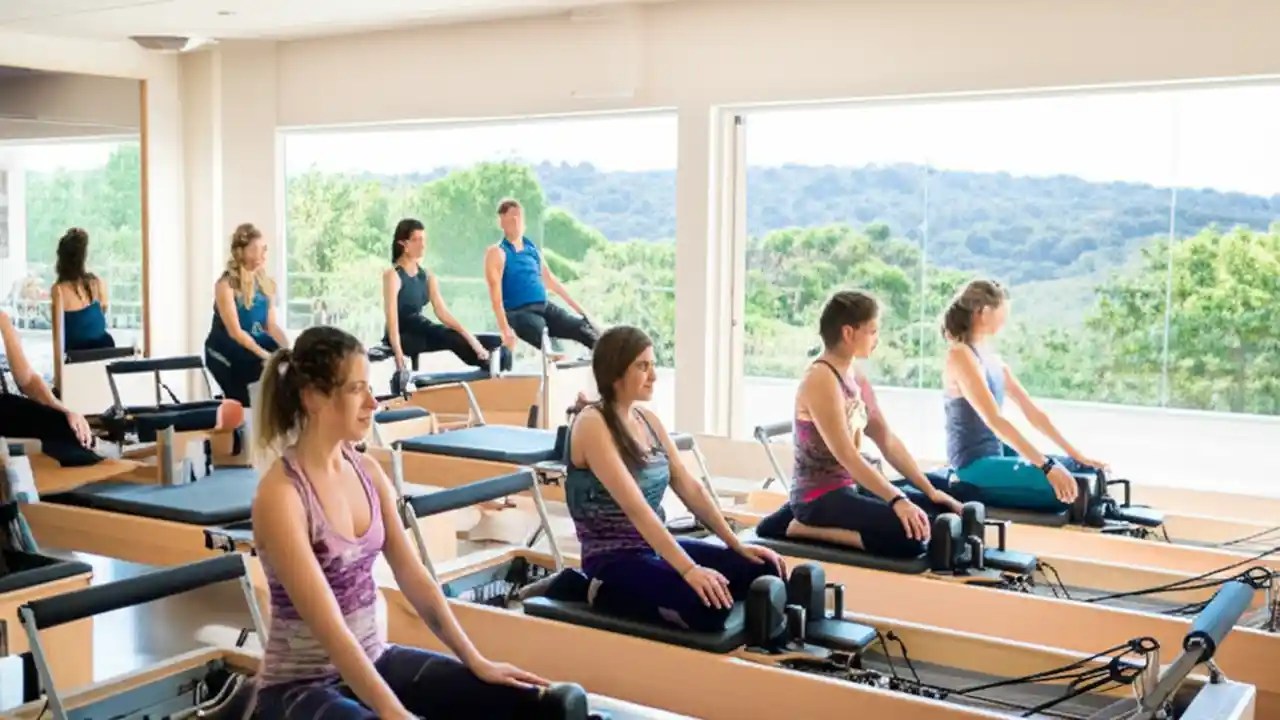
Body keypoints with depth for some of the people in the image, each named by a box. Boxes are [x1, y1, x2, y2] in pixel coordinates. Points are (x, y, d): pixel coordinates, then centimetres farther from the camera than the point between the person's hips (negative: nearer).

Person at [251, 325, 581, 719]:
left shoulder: (367, 471, 3)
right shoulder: (281, 495, -19)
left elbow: (414, 576, 5)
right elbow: (327, 623, -25)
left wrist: (476, 660, -1)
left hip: (374, 658, 7)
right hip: (301, 686, -7)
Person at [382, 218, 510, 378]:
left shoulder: (427, 277, 7)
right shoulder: (392, 275, -13)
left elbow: (442, 311, 0)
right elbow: (392, 317, -21)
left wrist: (469, 337, -14)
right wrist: (399, 356, -31)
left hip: (421, 329, 7)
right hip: (403, 335, -7)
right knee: (452, 339, -26)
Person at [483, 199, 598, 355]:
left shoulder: (532, 248, 14)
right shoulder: (497, 253, -6)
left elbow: (549, 278, 21)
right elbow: (495, 294, -14)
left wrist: (576, 305, 19)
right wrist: (504, 328, -23)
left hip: (544, 307, 5)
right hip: (519, 313, -5)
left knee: (582, 328, -11)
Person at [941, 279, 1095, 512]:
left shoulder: (992, 358, 11)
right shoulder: (961, 356, -18)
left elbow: (1032, 411, 11)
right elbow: (994, 420, -26)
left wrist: (1076, 454, 4)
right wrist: (1047, 466, -30)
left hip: (997, 453, 9)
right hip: (975, 465, -9)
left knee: (1086, 470, 12)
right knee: (1067, 488, -24)